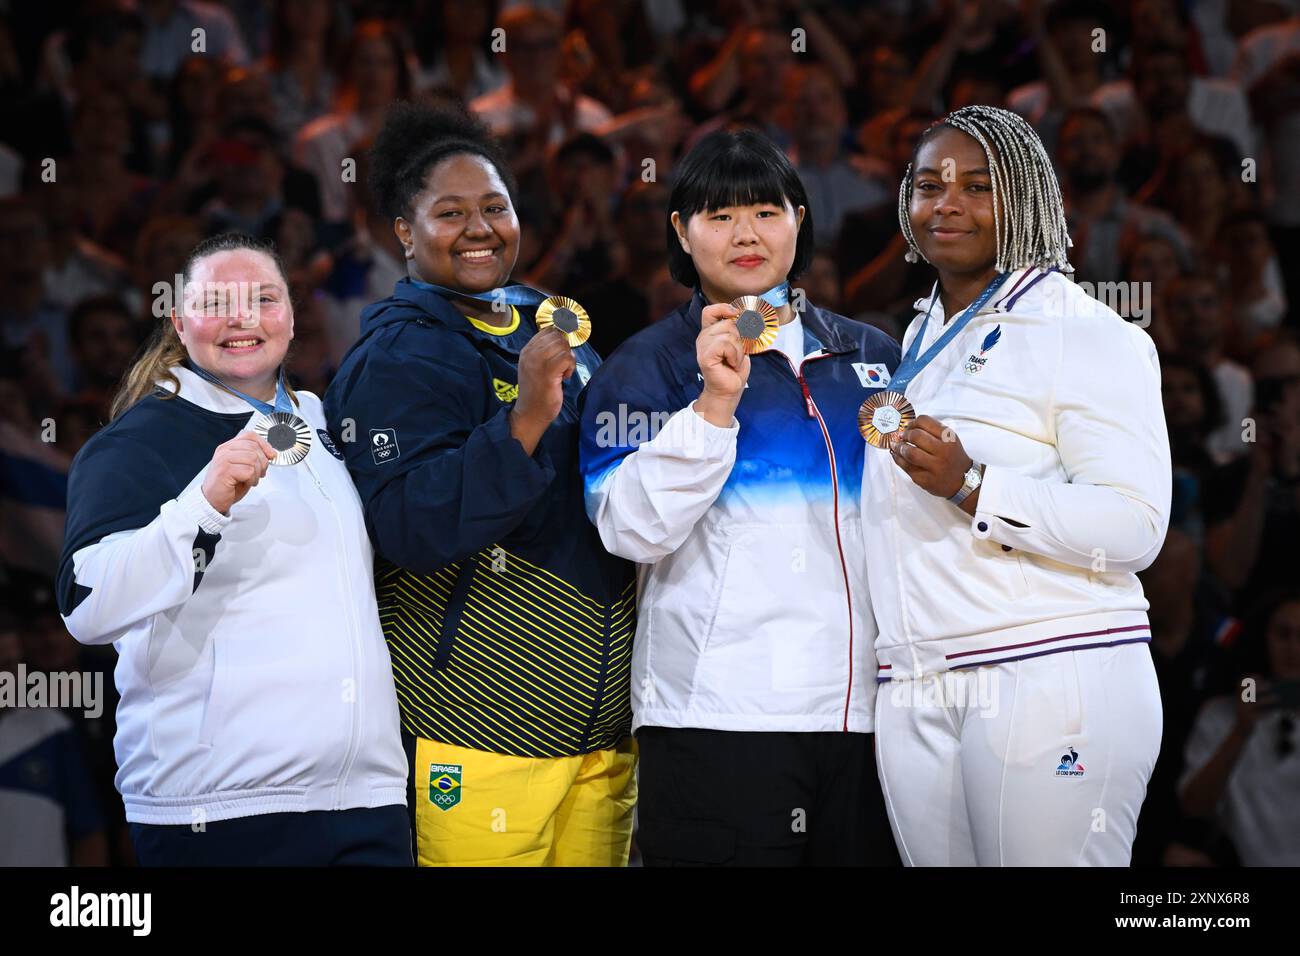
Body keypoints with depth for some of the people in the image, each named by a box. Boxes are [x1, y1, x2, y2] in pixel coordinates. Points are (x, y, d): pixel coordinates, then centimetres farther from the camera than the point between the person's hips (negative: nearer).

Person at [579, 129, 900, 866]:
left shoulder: (872, 356, 17)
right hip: (717, 716, -4)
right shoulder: (648, 366, 7)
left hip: (863, 708, 4)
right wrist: (715, 403, -15)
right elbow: (634, 530, -8)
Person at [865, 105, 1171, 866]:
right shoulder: (921, 340, 20)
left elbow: (1134, 529, -15)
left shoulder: (1089, 336, -3)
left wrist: (971, 488, -22)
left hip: (1051, 681, -6)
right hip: (915, 698, 7)